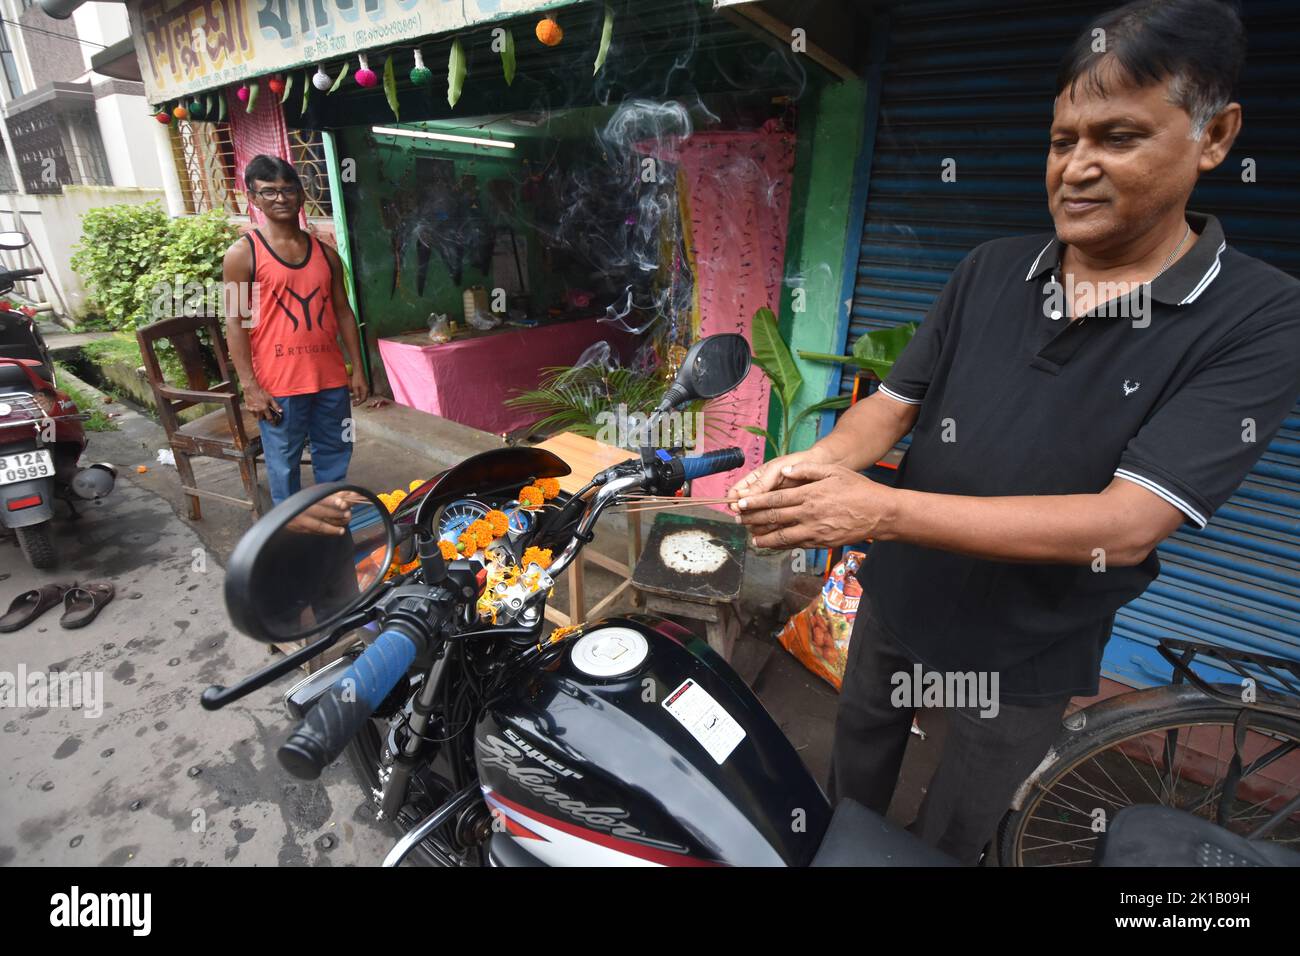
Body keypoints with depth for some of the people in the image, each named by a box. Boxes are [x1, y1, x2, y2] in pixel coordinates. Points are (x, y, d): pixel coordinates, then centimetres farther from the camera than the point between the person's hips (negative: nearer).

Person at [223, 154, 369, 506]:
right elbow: (235, 323, -6)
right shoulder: (243, 253, -3)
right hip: (278, 385, -4)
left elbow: (343, 312, 13)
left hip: (331, 379, 4)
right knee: (285, 465, 6)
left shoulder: (325, 253, 10)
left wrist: (358, 369, 8)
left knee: (335, 457, 15)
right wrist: (250, 387, -12)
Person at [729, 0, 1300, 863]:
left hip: (1032, 649, -3)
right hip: (898, 597, 4)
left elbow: (1125, 525, -28)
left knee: (957, 833, 22)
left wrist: (883, 510, -36)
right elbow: (895, 402, -2)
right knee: (858, 762, 29)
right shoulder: (991, 269, -4)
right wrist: (816, 463, -25)